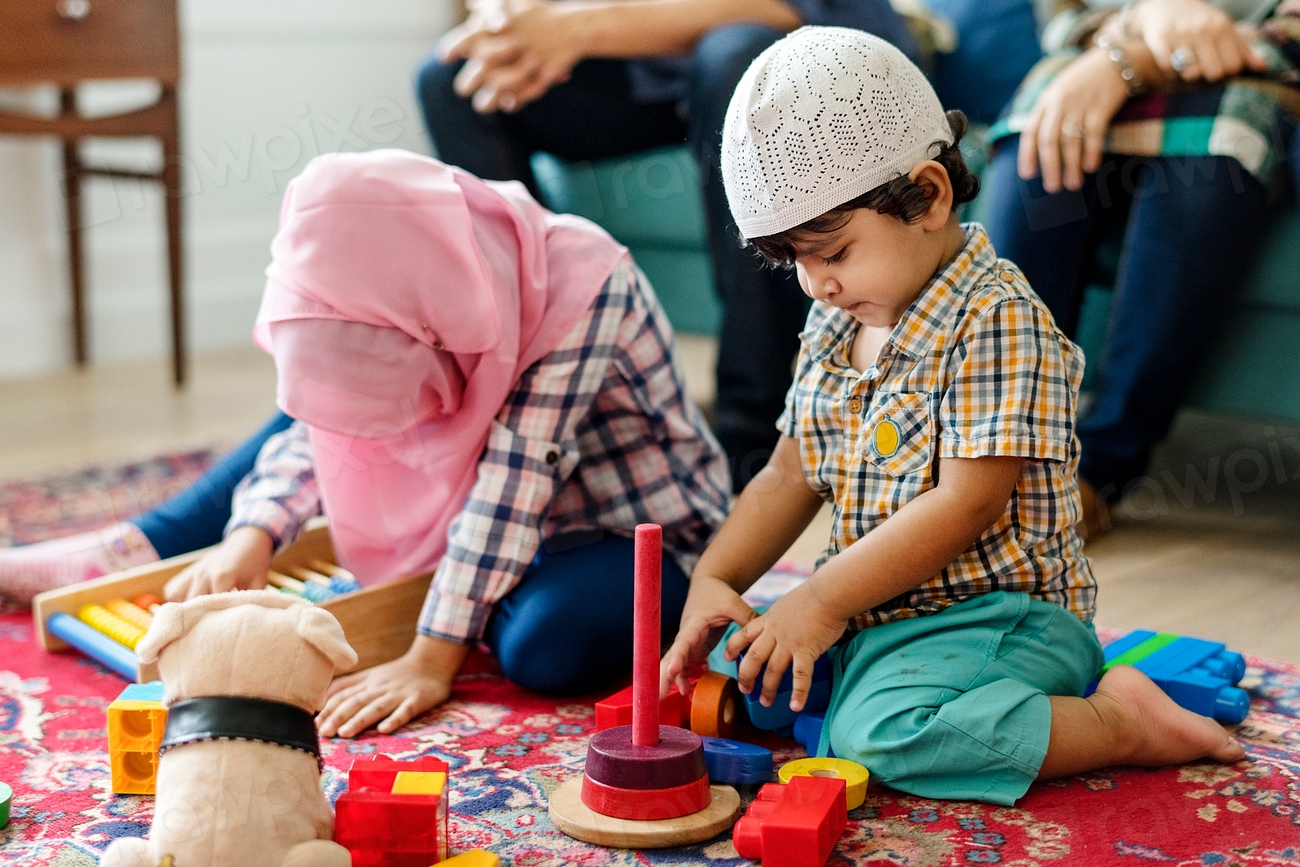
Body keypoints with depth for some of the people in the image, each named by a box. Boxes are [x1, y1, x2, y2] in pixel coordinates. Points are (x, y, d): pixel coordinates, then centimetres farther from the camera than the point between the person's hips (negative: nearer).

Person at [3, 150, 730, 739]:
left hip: (644, 536, -6)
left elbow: (514, 480, -35)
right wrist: (251, 536, -24)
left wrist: (432, 661, -34)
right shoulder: (407, 298, -13)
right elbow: (317, 426, -5)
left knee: (547, 645, -37)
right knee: (312, 405, 2)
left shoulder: (586, 286, -33)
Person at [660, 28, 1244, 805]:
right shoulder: (833, 321, 10)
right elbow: (792, 476, 14)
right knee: (729, 657, -2)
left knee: (883, 734, -32)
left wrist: (821, 602, -20)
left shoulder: (998, 318, -16)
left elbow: (967, 504, -21)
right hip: (872, 611, 8)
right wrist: (714, 582, -1)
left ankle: (1124, 722, -14)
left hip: (996, 615, -8)